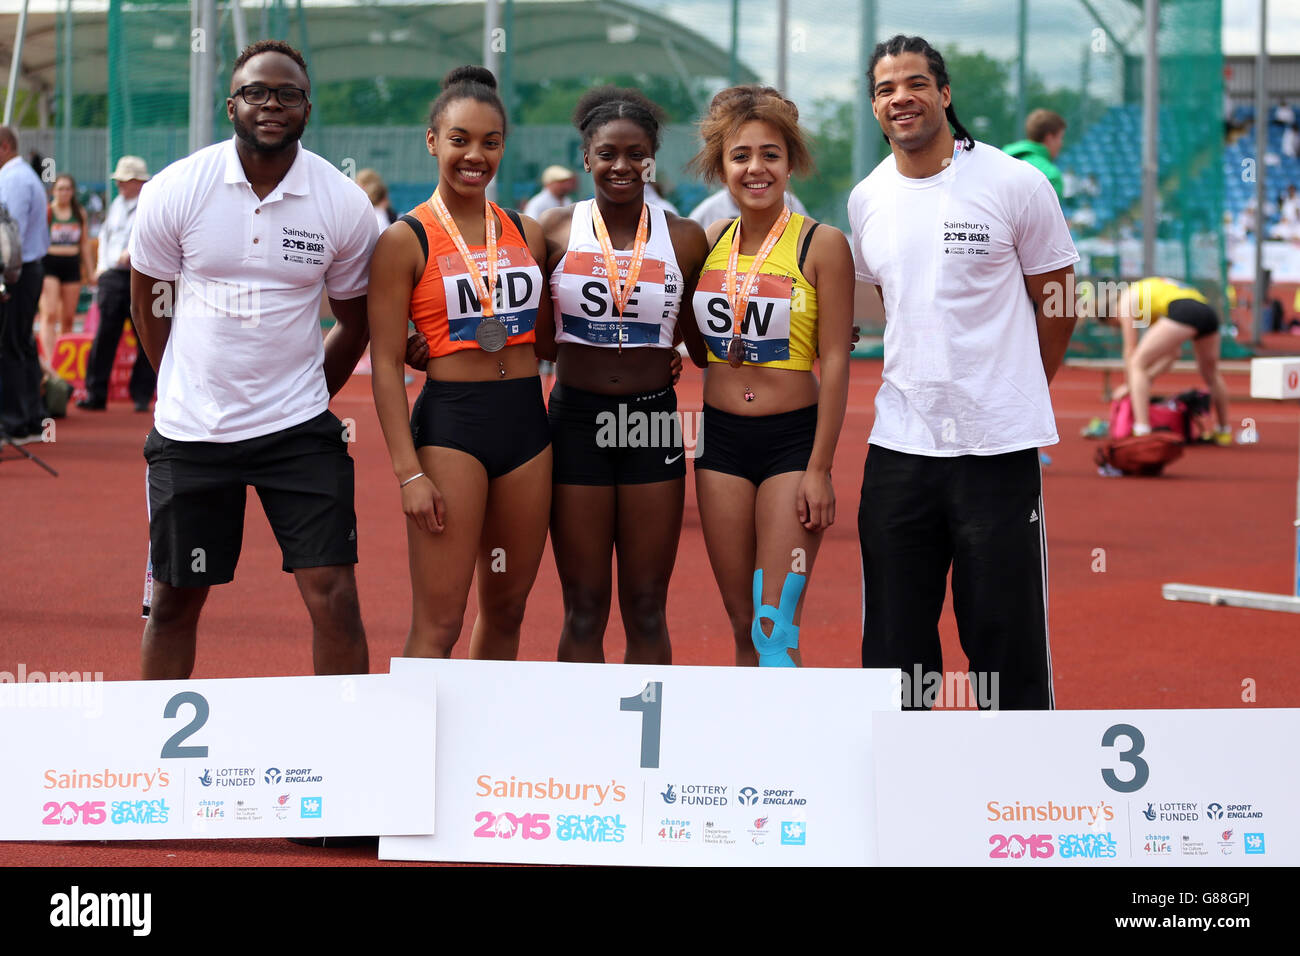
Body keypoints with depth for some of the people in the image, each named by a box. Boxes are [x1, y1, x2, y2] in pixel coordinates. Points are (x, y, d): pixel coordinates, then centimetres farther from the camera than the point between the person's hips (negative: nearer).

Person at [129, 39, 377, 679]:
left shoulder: (345, 205, -5)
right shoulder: (174, 192, -6)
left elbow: (355, 322, 10)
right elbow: (148, 304, 8)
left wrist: (303, 400, 11)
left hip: (299, 431, 0)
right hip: (190, 433, 0)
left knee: (333, 596, -8)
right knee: (175, 601, 8)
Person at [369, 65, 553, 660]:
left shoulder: (526, 234, 10)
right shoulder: (406, 241, -4)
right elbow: (385, 364, -7)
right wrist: (408, 472, -14)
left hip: (526, 420, 5)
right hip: (448, 423, -5)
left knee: (505, 609, 11)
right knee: (438, 623, -7)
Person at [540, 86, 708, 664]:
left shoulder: (685, 241, 2)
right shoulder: (555, 232, 0)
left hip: (654, 422, 1)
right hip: (577, 420, -1)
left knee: (647, 609, 7)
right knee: (583, 610, 4)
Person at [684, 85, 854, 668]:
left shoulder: (821, 246, -7)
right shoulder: (708, 243, 7)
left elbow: (834, 363, -8)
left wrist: (819, 469, -11)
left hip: (793, 442, -5)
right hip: (721, 442, 5)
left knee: (776, 630, -9)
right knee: (743, 626, 8)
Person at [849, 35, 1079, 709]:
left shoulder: (1015, 185, -6)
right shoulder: (866, 200, 8)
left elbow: (1056, 305, 3)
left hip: (998, 449, -4)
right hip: (898, 447, 5)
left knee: (1007, 641, 0)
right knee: (893, 636, 10)